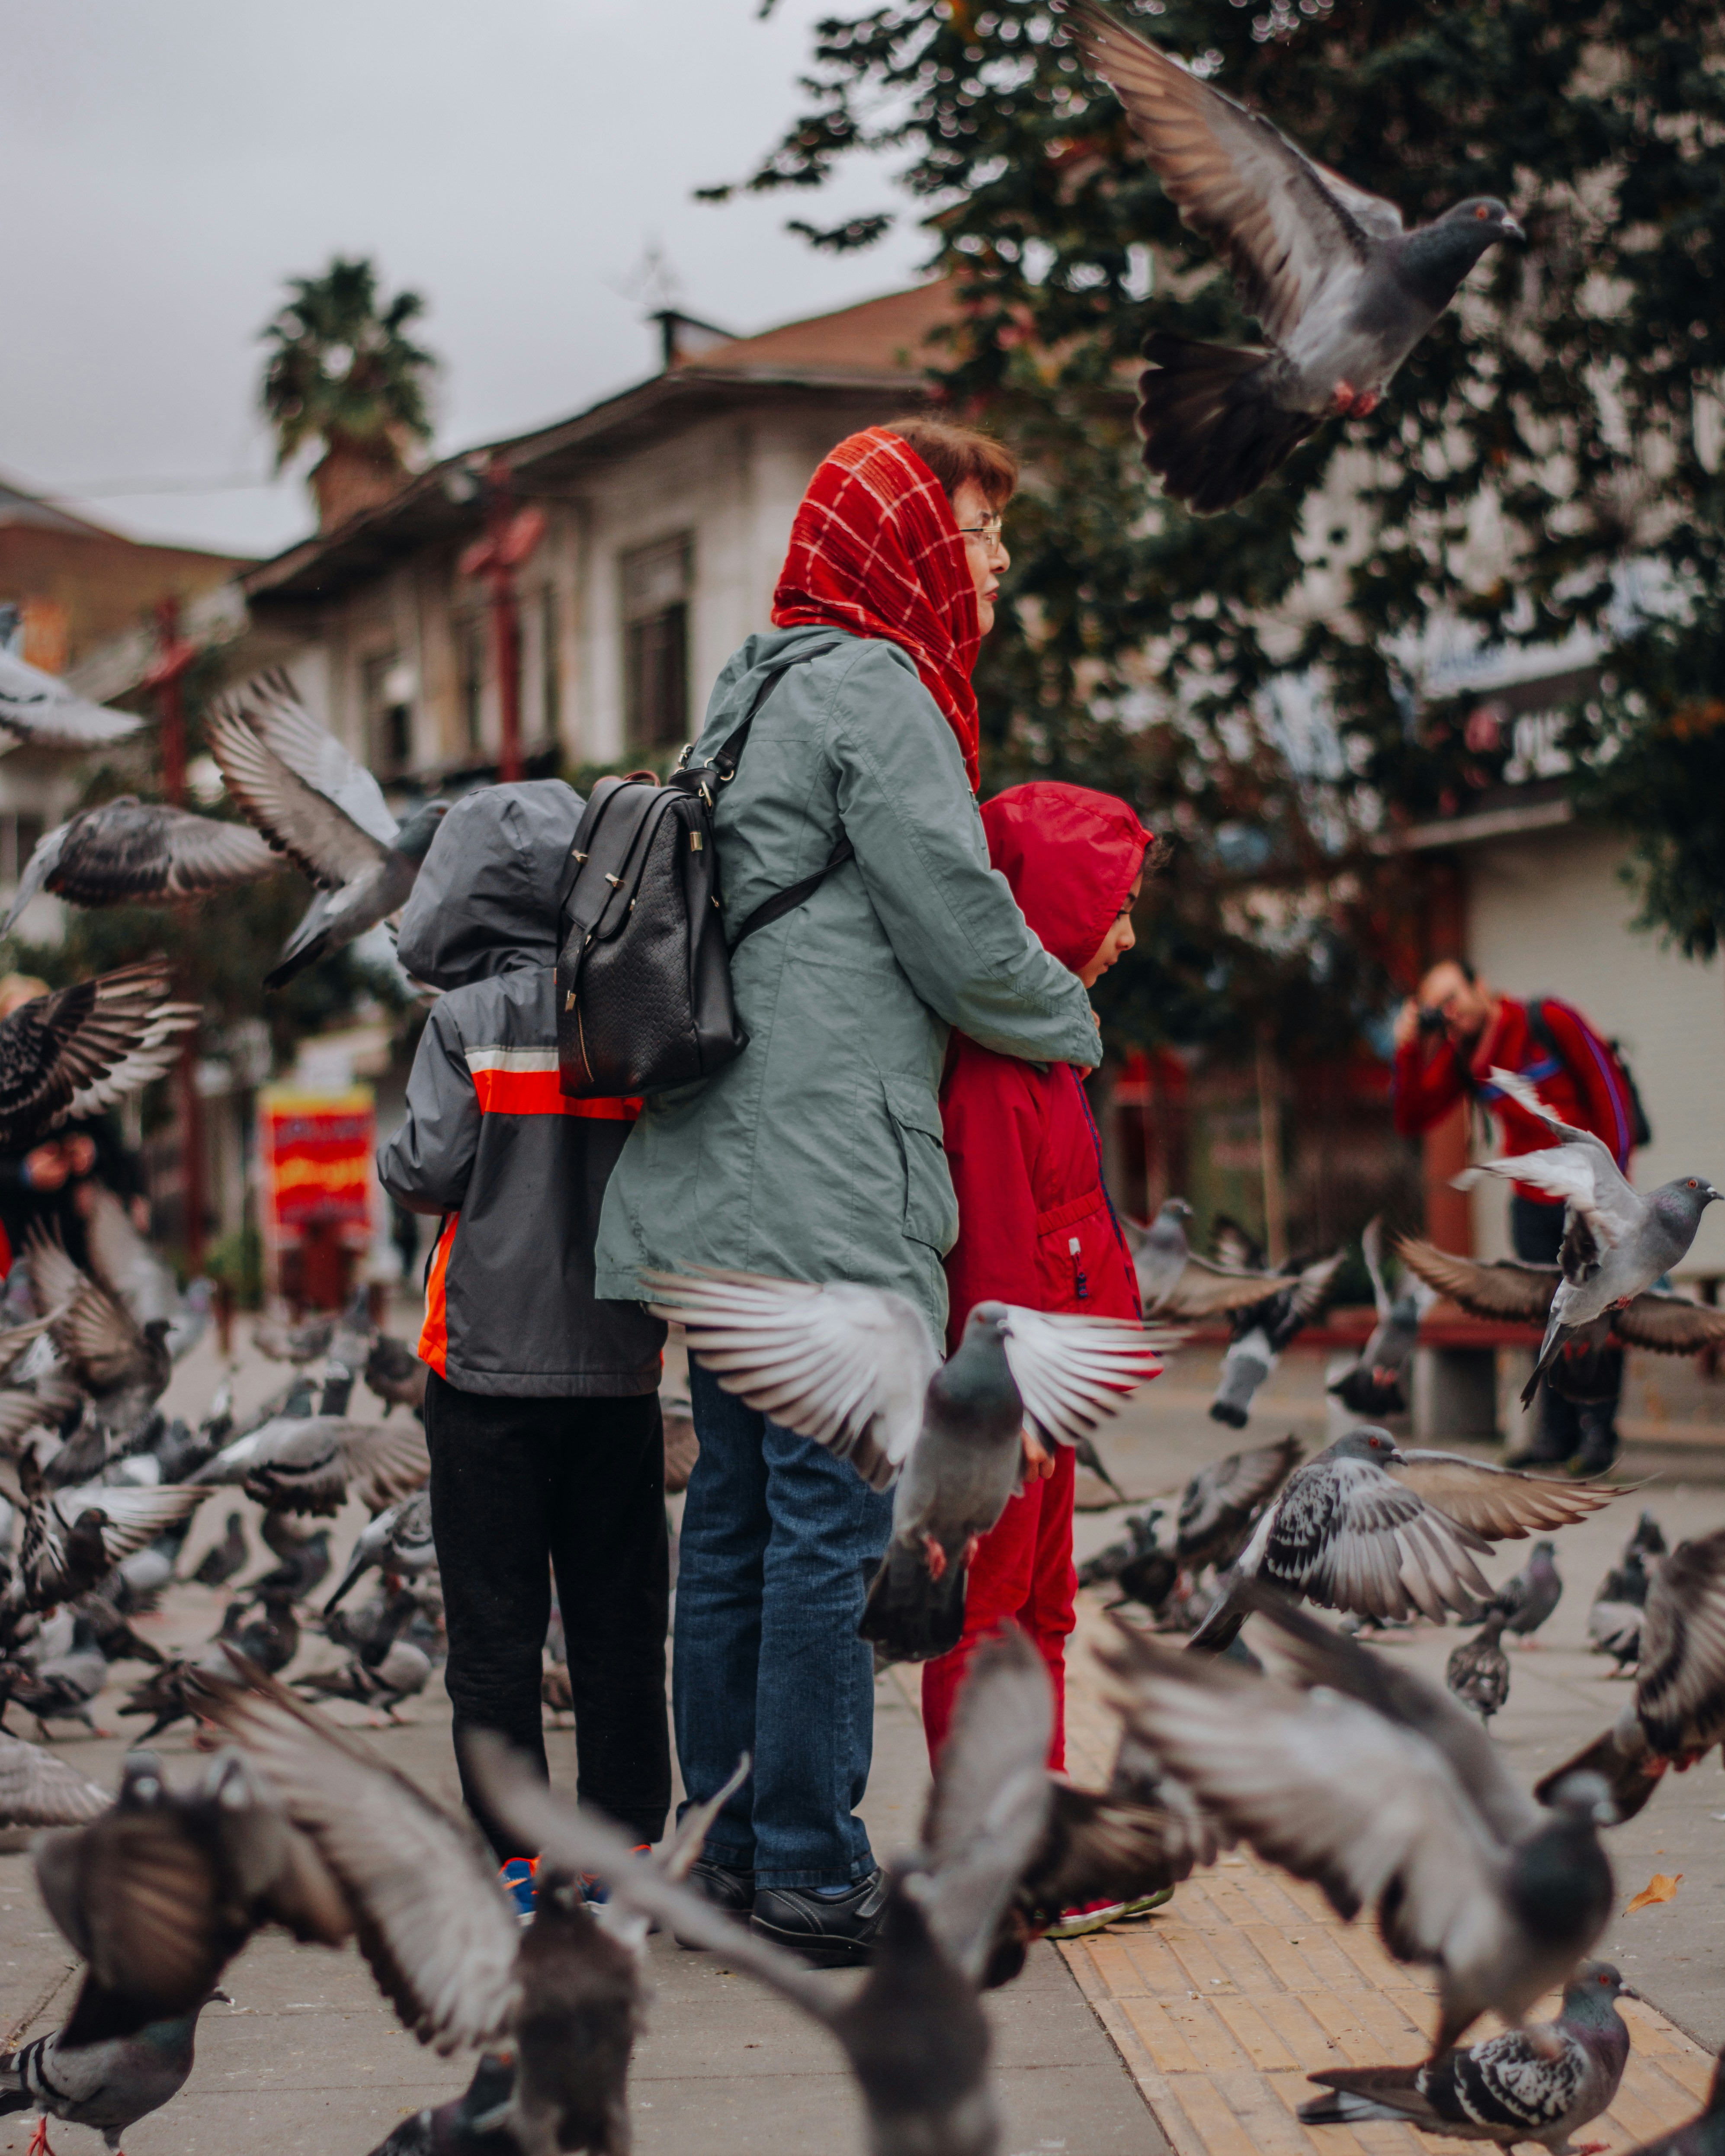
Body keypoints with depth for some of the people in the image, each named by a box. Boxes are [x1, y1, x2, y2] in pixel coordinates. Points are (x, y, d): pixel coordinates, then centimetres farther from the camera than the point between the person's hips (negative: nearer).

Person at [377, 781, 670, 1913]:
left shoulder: (472, 1016, -8)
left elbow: (429, 1171, -12)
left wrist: (393, 1164, 10)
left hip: (491, 1358, -3)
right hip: (619, 1361, 3)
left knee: (496, 1624, 4)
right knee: (620, 1619, 11)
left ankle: (514, 1859, 6)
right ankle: (627, 1843, 14)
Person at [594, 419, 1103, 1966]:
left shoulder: (753, 692, 21)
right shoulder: (873, 686, -8)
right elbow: (964, 939, -11)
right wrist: (1077, 1024, 7)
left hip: (717, 1191, 10)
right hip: (828, 1191, -10)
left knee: (739, 1517, 12)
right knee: (832, 1524, -5)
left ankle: (735, 1840, 19)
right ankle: (814, 1875, -1)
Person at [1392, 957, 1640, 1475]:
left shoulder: (1549, 1022, -8)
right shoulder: (1459, 1059, 5)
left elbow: (1609, 1088, -7)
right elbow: (1412, 1120, -1)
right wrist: (1408, 1051, -12)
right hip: (1532, 1203, 4)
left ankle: (1598, 1432, 3)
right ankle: (1556, 1435, 10)